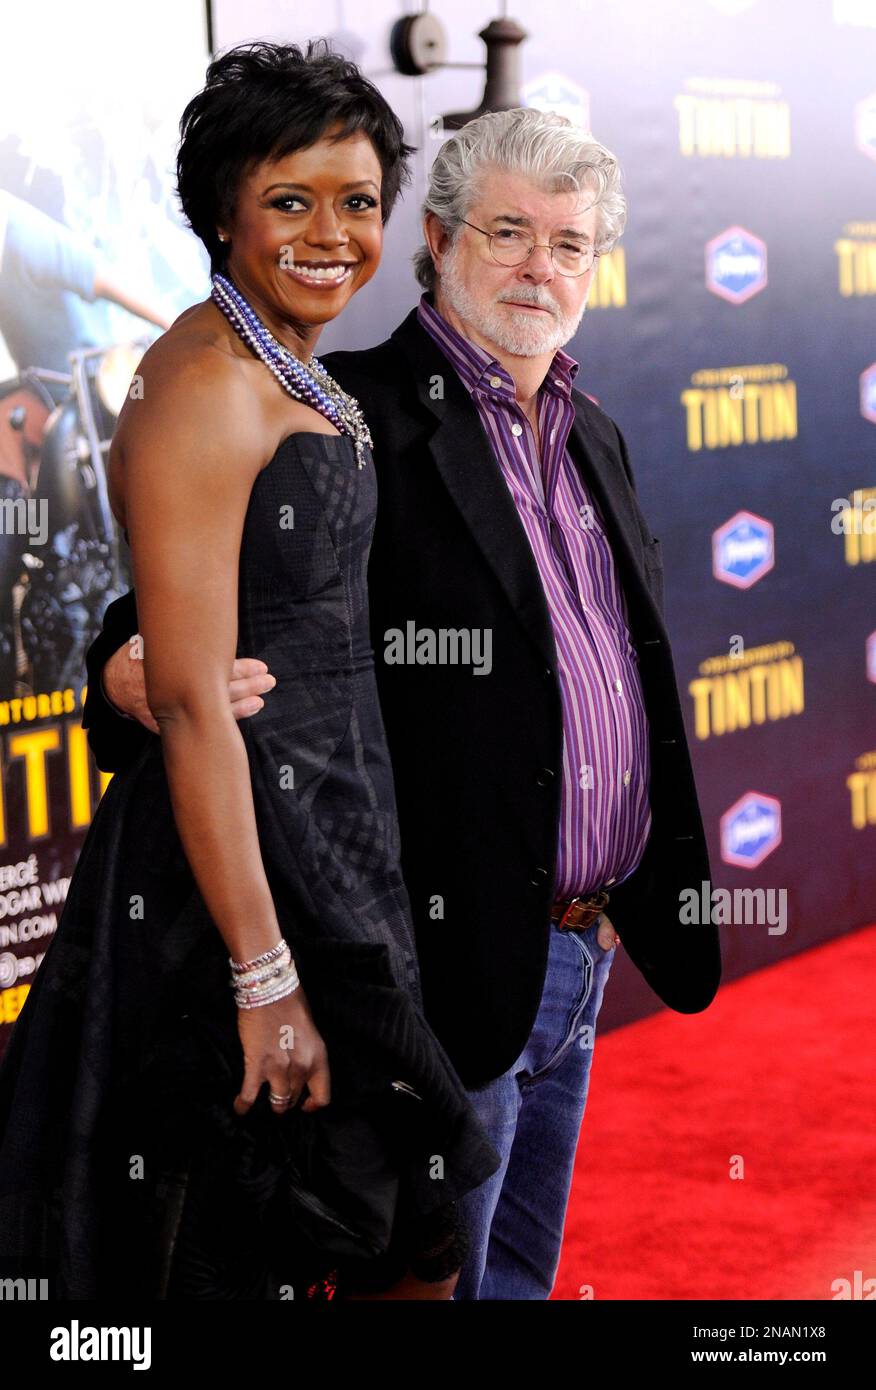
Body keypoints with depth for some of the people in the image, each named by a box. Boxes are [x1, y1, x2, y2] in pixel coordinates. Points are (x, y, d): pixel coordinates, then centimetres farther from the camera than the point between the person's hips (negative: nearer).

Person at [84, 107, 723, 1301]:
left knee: (521, 1272, 19)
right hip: (452, 959, -7)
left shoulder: (596, 440, 14)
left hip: (580, 955, 8)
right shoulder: (356, 419, -12)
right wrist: (133, 677, -41)